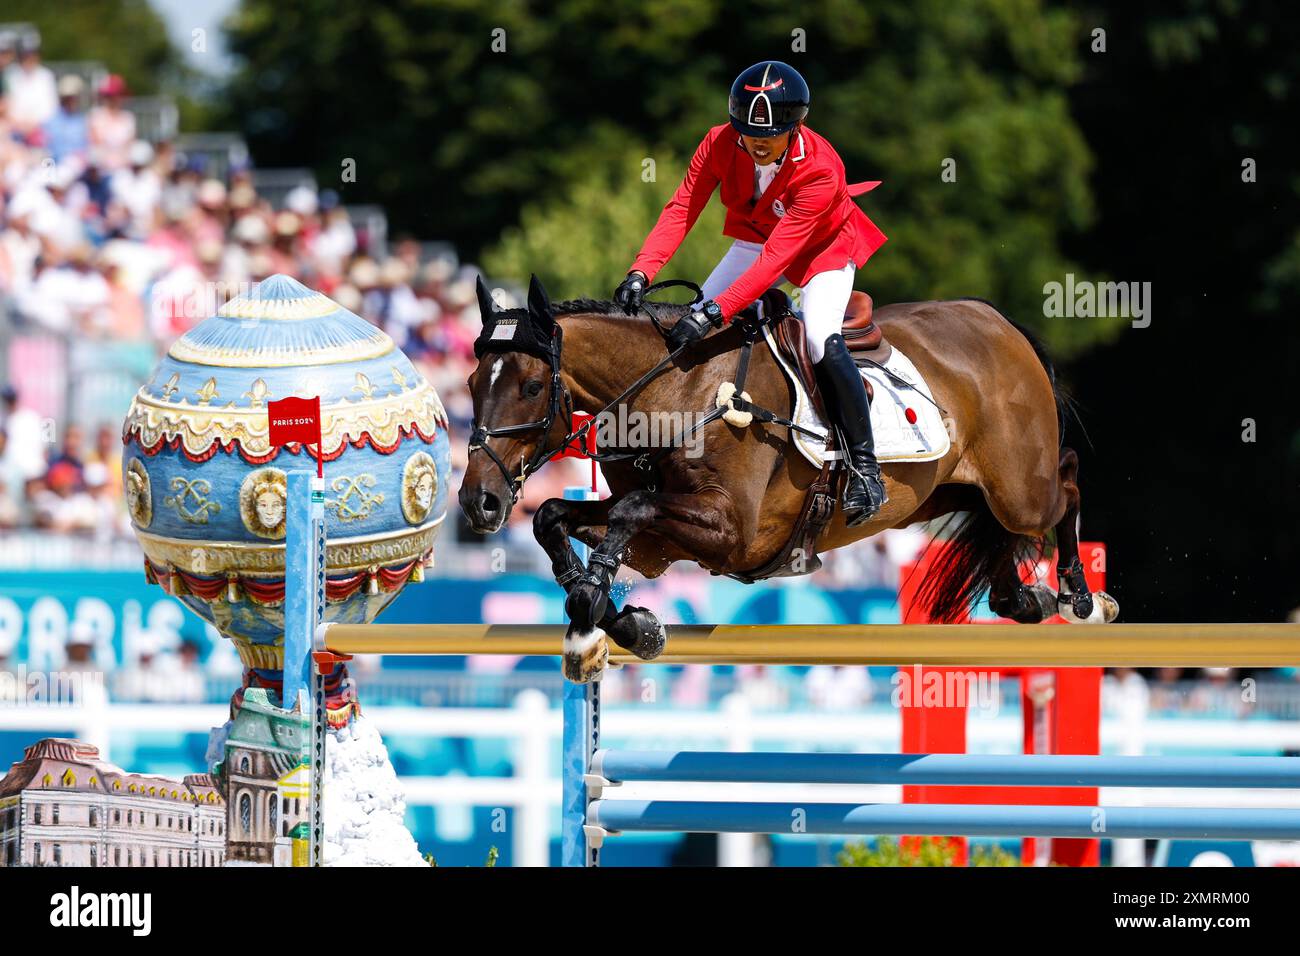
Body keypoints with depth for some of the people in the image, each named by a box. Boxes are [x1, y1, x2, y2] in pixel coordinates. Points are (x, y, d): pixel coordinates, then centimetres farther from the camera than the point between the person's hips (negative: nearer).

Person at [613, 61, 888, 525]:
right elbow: (681, 210, -25)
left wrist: (716, 312, -51)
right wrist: (641, 273, -41)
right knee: (694, 321, -9)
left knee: (821, 339, -26)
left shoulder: (819, 170, -38)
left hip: (824, 246, -5)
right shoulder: (720, 144, -25)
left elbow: (776, 258, -43)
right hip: (756, 235, 5)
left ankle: (864, 464, -14)